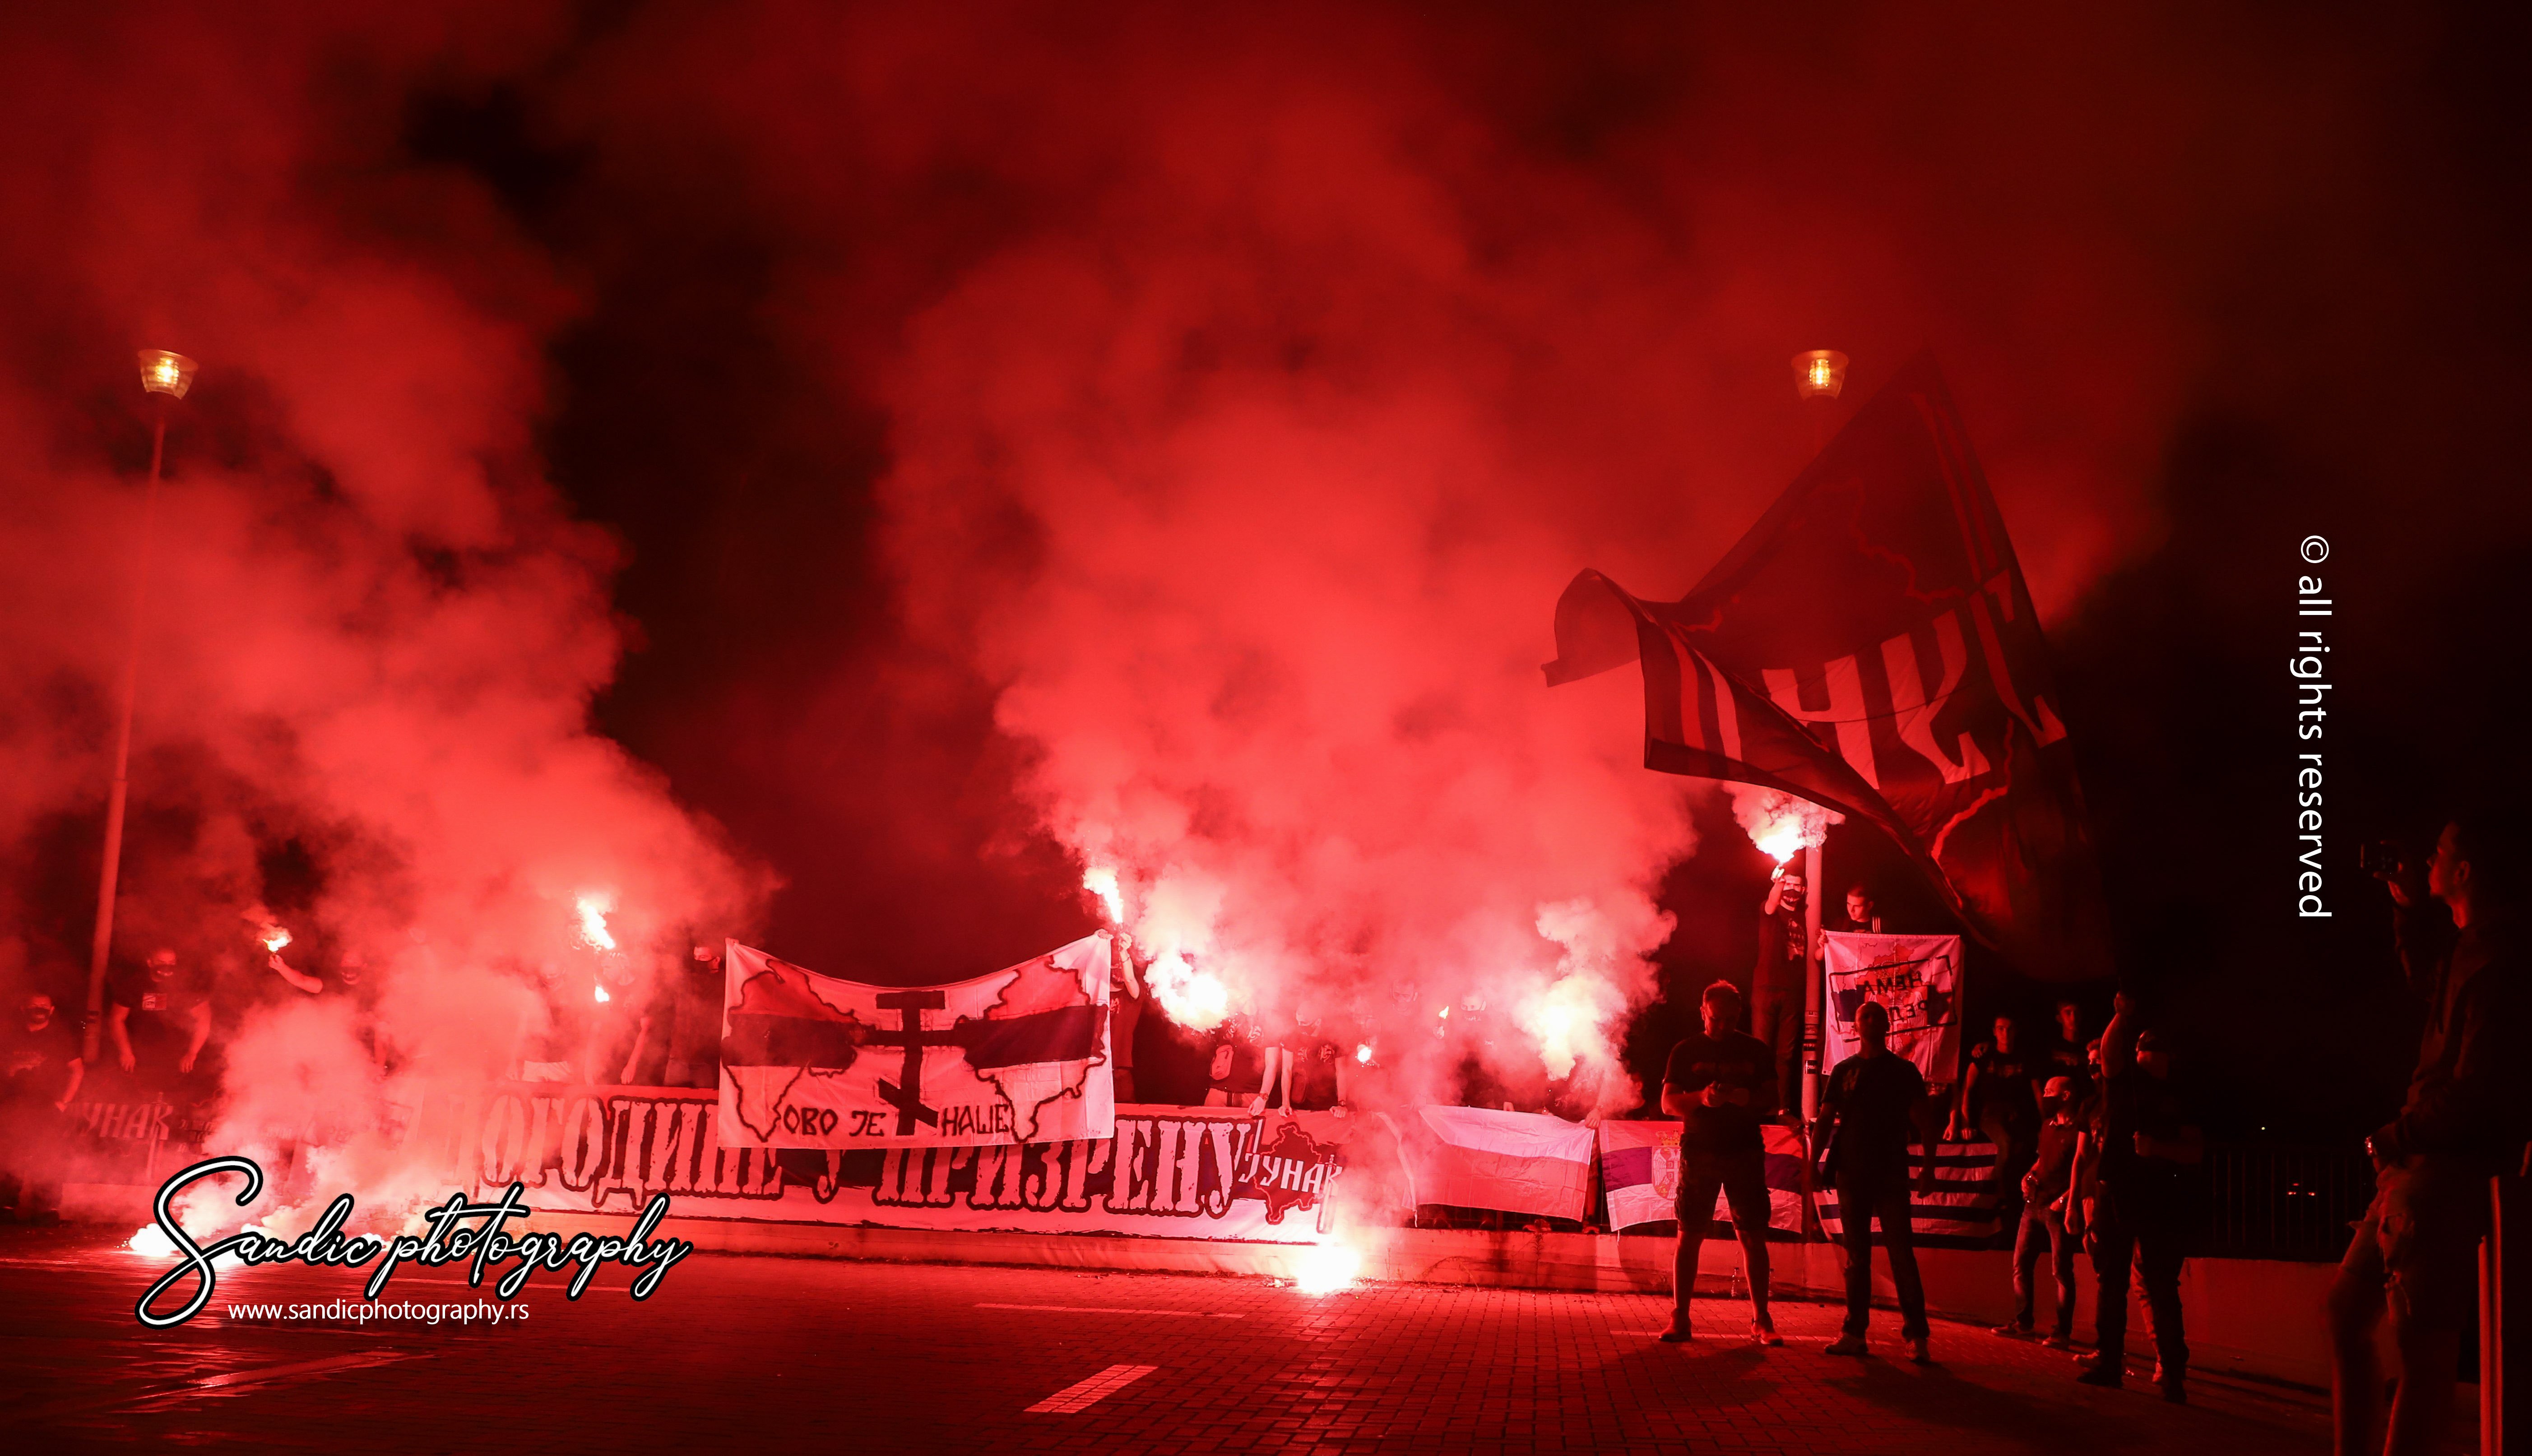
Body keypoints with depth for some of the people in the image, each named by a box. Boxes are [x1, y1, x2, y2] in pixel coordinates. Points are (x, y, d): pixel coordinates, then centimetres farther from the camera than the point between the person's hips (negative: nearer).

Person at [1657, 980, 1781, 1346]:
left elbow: (1772, 1101, 7)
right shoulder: (1685, 1052, 7)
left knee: (1754, 1238, -1)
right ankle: (1680, 1319, 2)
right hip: (1699, 1151, -1)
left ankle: (1761, 1321, 5)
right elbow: (1668, 1102, 1)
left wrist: (1748, 1098, -15)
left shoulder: (1756, 1051, 9)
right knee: (1689, 1237, -1)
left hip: (1746, 1153, 1)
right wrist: (1701, 1098, -19)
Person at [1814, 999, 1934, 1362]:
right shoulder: (1843, 1072, 11)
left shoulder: (1904, 1071, 6)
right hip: (1852, 1174, 3)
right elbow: (1825, 1122, 11)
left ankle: (1917, 1335, -5)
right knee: (1856, 1256, 5)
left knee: (1901, 1253, -7)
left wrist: (1929, 1168, -5)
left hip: (1892, 1175, -3)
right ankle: (1855, 1333, 8)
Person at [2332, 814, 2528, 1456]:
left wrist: (2396, 1136, -9)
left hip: (2451, 1175, -11)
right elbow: (2429, 983, 36)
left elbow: (2478, 1091, -22)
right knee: (2347, 1308, 17)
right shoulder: (2471, 947, 12)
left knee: (2425, 1349, -8)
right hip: (2417, 1169, 11)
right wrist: (2411, 910, 23)